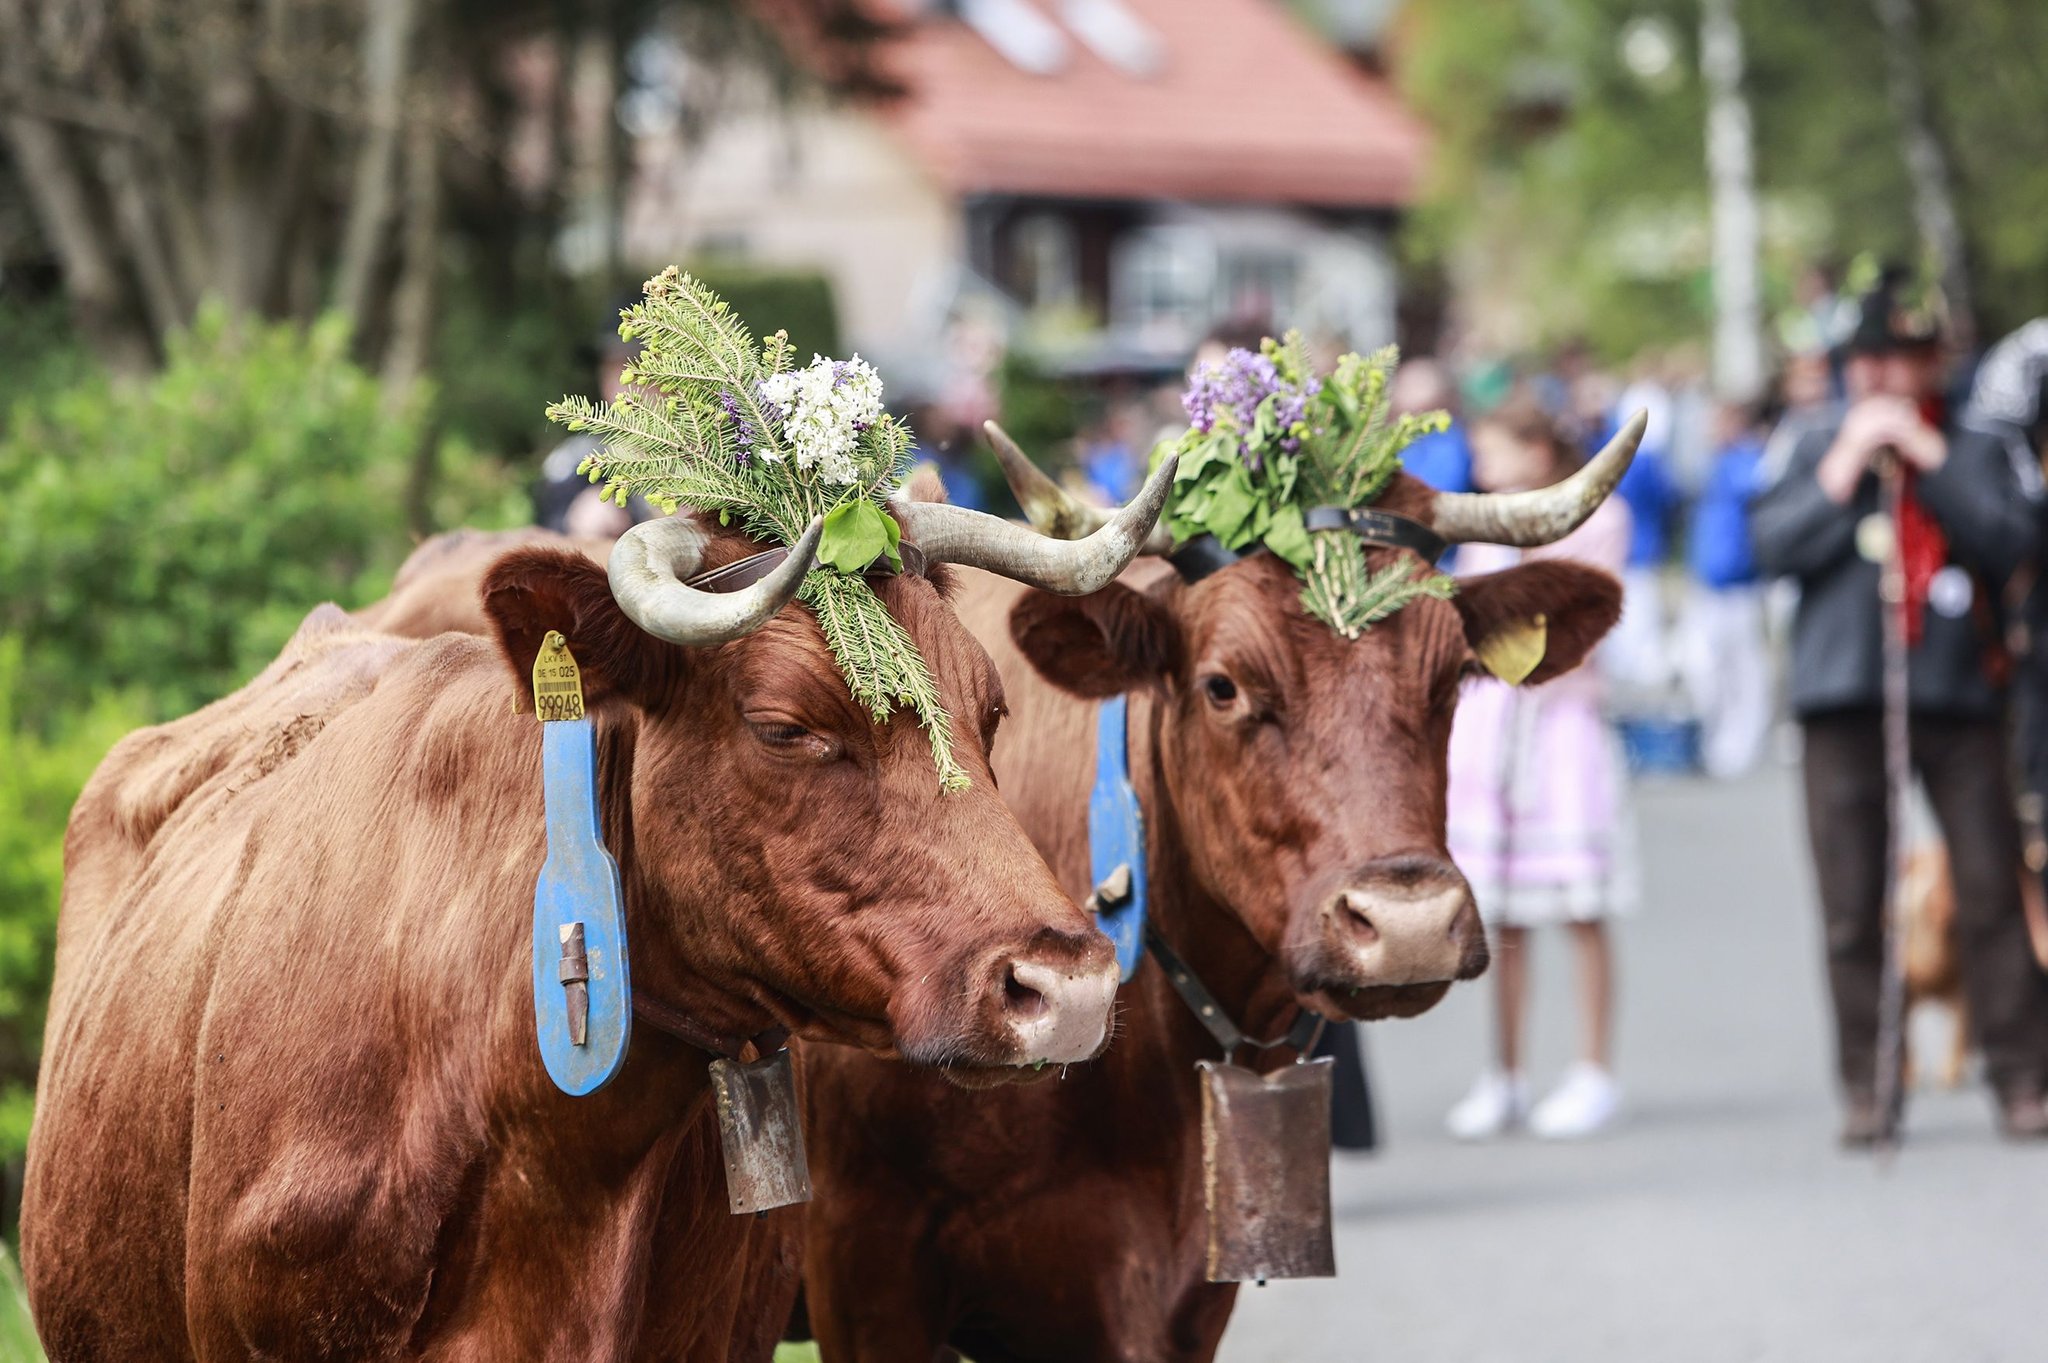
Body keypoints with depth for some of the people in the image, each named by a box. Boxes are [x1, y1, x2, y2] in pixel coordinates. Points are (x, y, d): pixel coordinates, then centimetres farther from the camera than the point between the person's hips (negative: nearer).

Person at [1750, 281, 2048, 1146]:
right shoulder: (1816, 449, 12)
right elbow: (1774, 545, 0)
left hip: (1954, 693, -1)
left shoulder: (1971, 453, 10)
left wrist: (1929, 457, -7)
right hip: (1843, 697, 1)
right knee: (1852, 907, 1)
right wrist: (1847, 469, -6)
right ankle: (1865, 1090, 6)